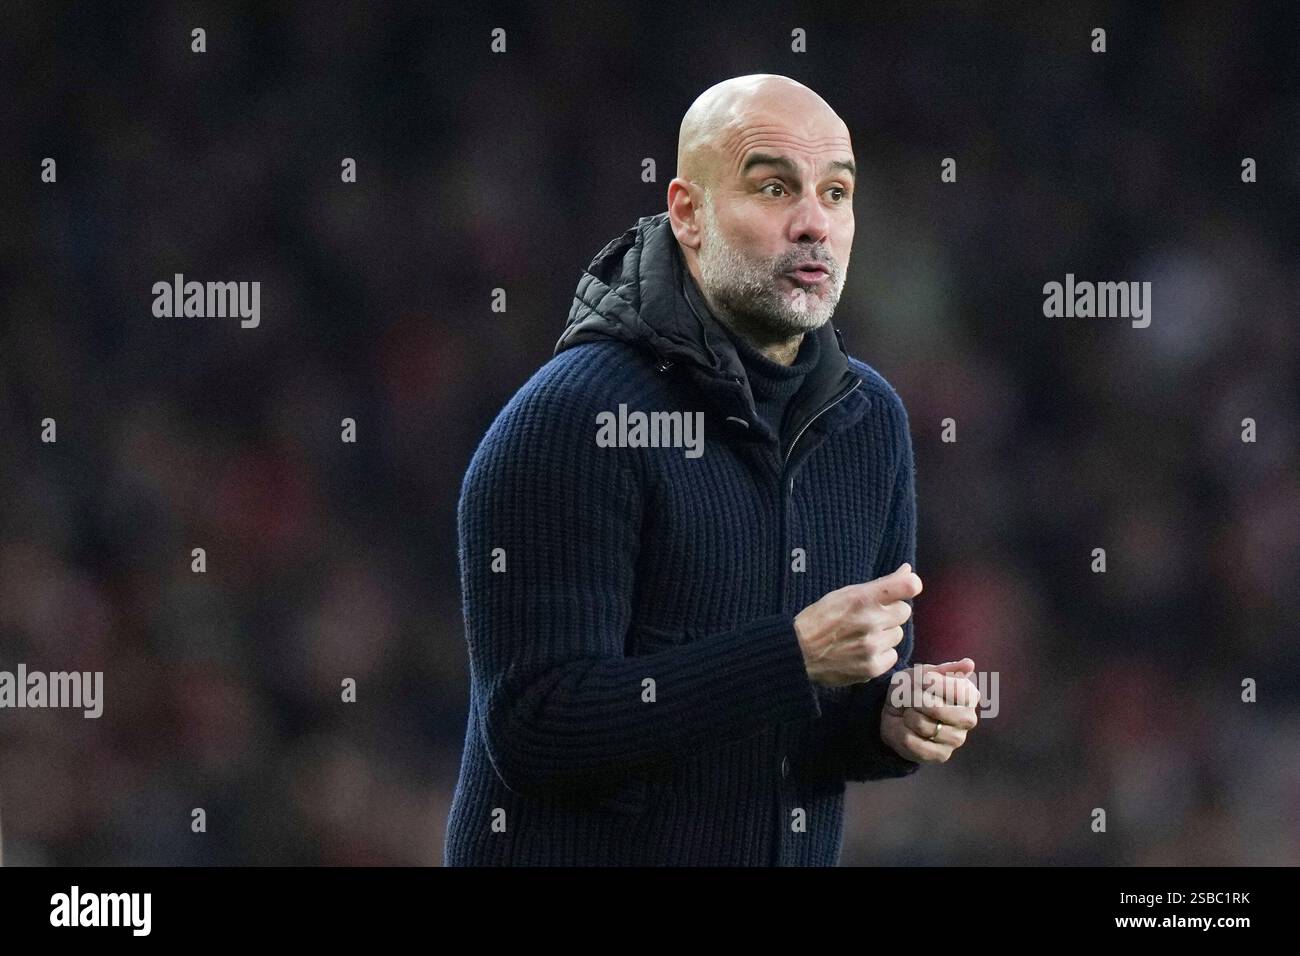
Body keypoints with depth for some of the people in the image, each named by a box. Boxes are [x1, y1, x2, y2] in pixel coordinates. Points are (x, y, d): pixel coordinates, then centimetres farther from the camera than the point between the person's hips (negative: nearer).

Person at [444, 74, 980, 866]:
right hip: (582, 854, -6)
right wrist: (795, 654, -27)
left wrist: (896, 720, -9)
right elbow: (536, 727, -23)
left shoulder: (870, 418, 4)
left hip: (800, 846, 6)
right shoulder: (570, 417, -17)